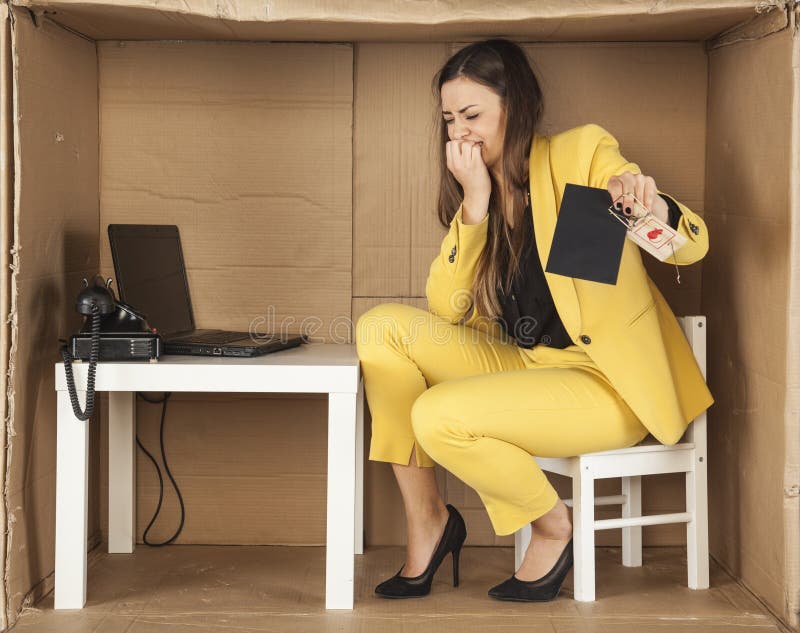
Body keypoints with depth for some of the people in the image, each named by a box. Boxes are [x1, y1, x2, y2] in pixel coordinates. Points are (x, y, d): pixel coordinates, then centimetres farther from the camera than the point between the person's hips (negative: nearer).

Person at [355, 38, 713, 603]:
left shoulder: (580, 154, -8)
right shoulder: (475, 195, 8)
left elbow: (692, 247, -15)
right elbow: (446, 310, -2)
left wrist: (653, 207, -39)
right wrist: (475, 203, -13)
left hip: (609, 384, -6)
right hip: (521, 365, 7)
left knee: (438, 415, -25)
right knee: (381, 328, -8)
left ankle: (555, 527, 0)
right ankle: (427, 519, 0)